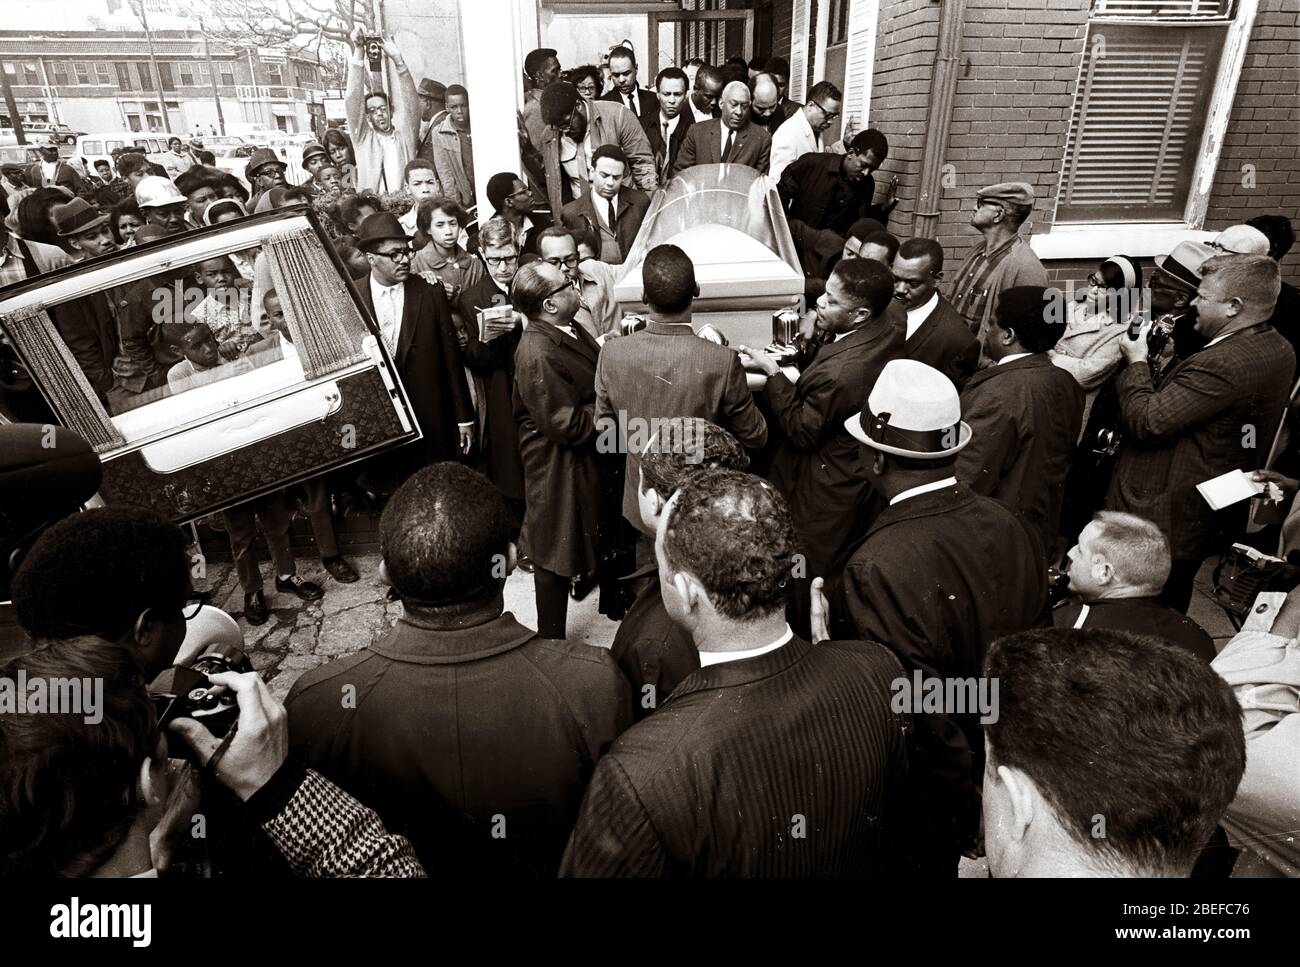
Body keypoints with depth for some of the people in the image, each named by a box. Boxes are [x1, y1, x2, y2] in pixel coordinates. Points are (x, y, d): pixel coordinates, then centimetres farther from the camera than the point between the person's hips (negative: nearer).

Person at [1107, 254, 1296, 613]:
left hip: (1157, 518, -10)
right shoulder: (1280, 350, 3)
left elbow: (1146, 422, -26)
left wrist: (1136, 363, -13)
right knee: (1170, 612, 26)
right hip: (1210, 519, 10)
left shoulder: (1220, 364, -29)